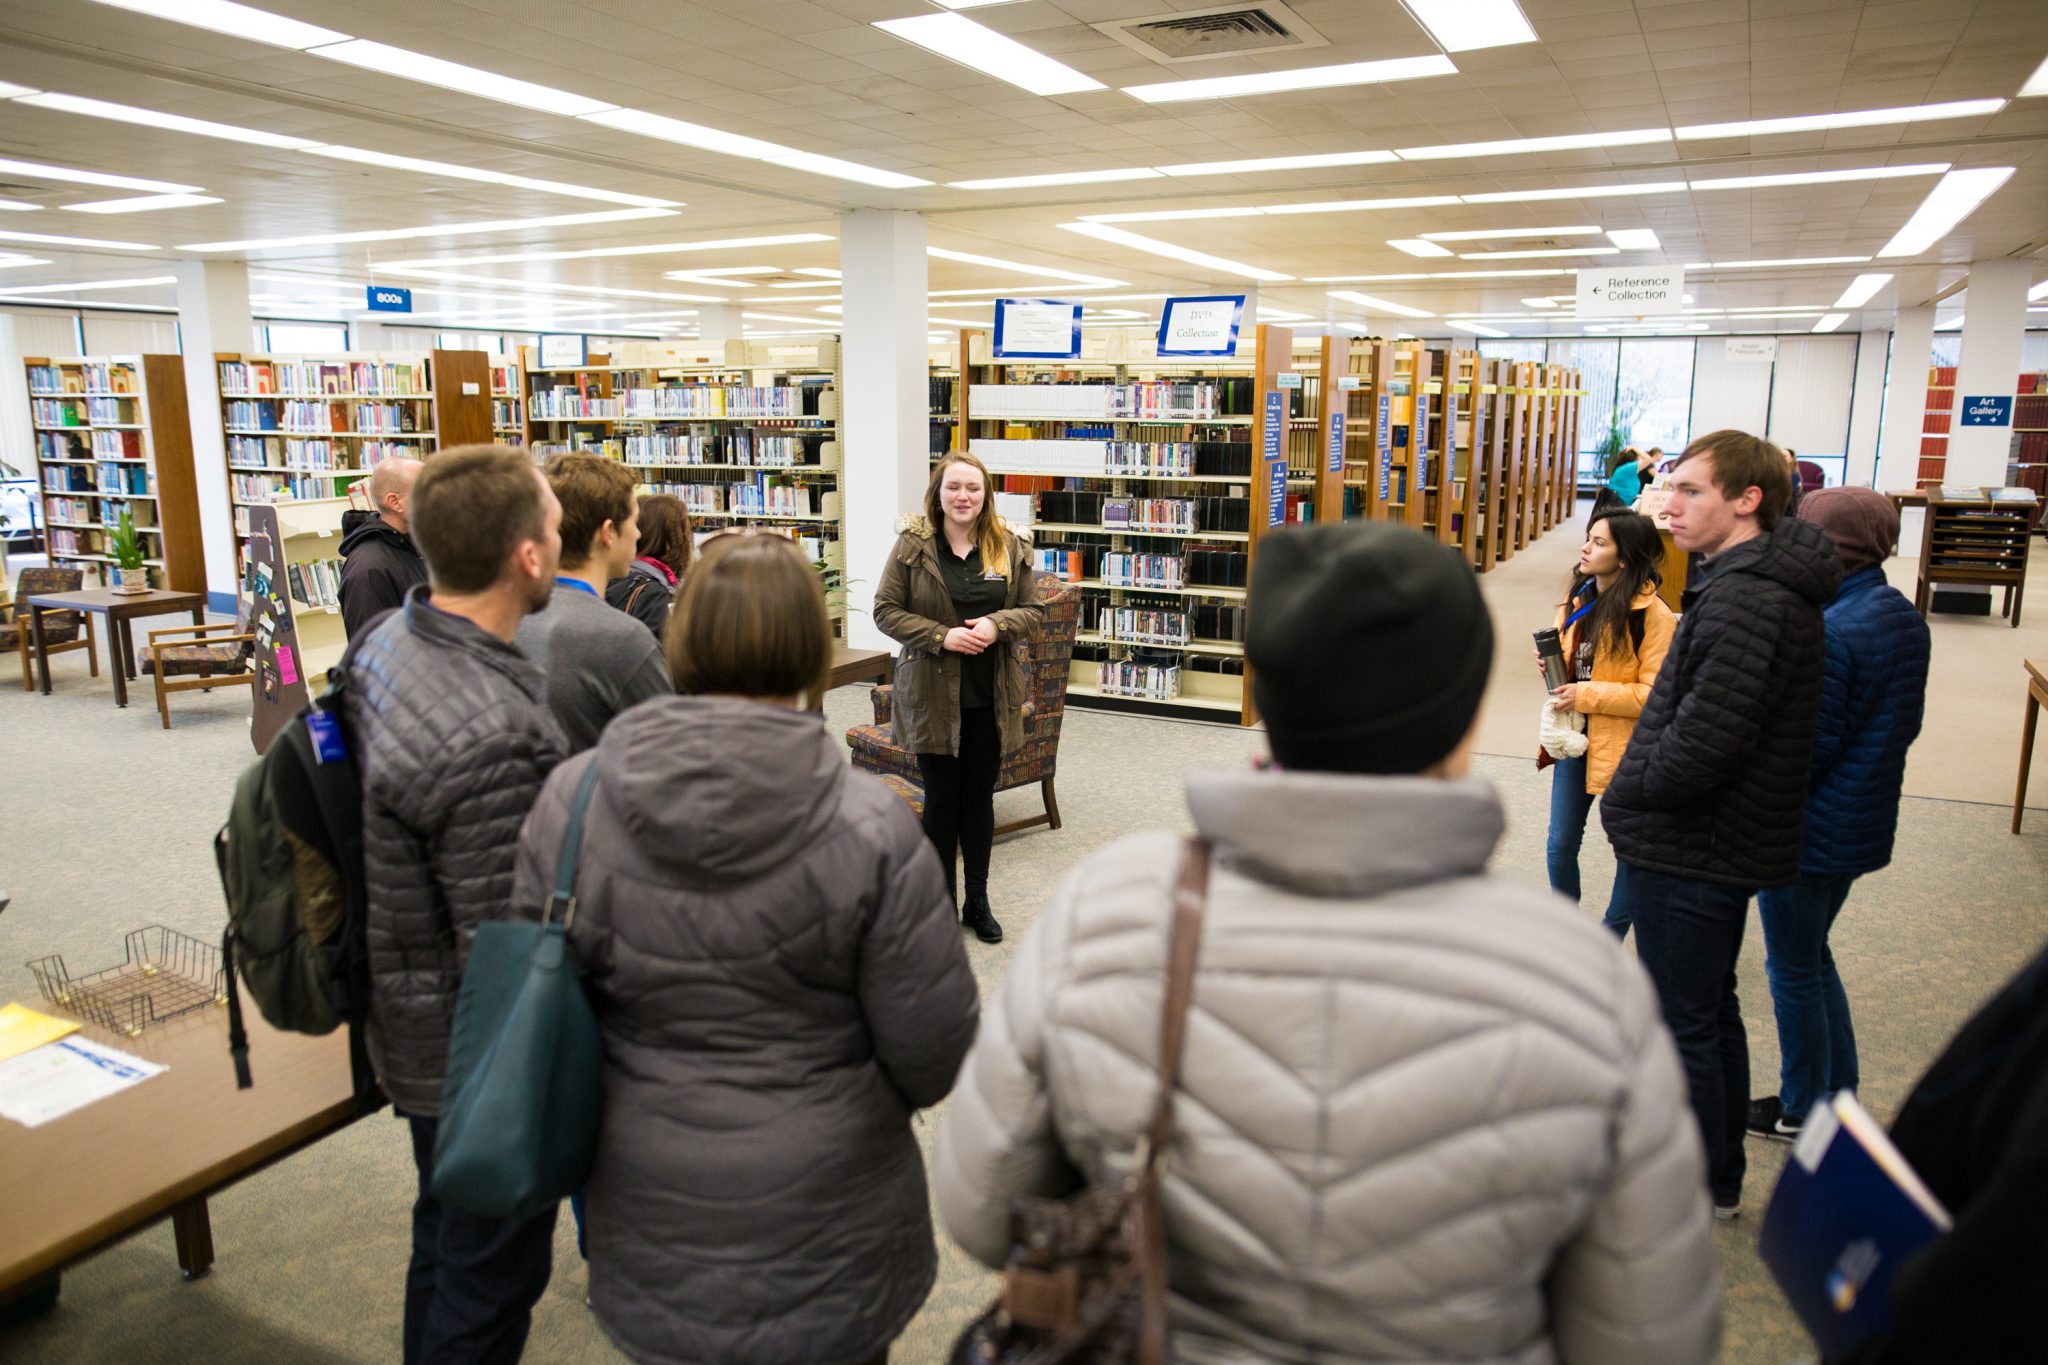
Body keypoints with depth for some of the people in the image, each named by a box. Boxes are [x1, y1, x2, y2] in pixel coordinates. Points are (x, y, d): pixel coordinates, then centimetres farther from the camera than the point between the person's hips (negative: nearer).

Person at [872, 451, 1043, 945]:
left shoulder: (1009, 547, 2)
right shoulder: (913, 545, -5)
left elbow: (1034, 609, 5)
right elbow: (886, 611, -7)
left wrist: (997, 624, -16)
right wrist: (942, 635, -19)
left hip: (990, 697, 3)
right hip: (933, 695, -2)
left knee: (979, 798, 14)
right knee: (942, 800, 7)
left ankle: (978, 901, 28)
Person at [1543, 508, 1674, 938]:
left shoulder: (1652, 615, -18)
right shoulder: (1578, 599, 5)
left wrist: (1588, 695, -21)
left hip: (1623, 746, -6)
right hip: (1576, 738, 7)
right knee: (1560, 846, 14)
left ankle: (1609, 940, 28)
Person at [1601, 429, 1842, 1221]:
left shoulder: (1744, 601, -24)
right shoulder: (1767, 585, 9)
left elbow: (1700, 747, -29)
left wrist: (1628, 794, -12)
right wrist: (1637, 793, 7)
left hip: (1687, 854, -10)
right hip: (1723, 844, 10)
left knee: (1683, 1027, 6)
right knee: (1711, 1013, 22)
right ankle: (1720, 1178, 38)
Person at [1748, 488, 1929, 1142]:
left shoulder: (1830, 631, -27)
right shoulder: (1904, 616, 2)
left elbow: (1806, 749, -24)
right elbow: (1906, 724, 11)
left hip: (1811, 832, -9)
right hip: (1866, 824, 9)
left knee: (1793, 971, 9)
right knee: (1813, 955, 24)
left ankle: (1803, 1113, 25)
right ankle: (1840, 1094, 36)